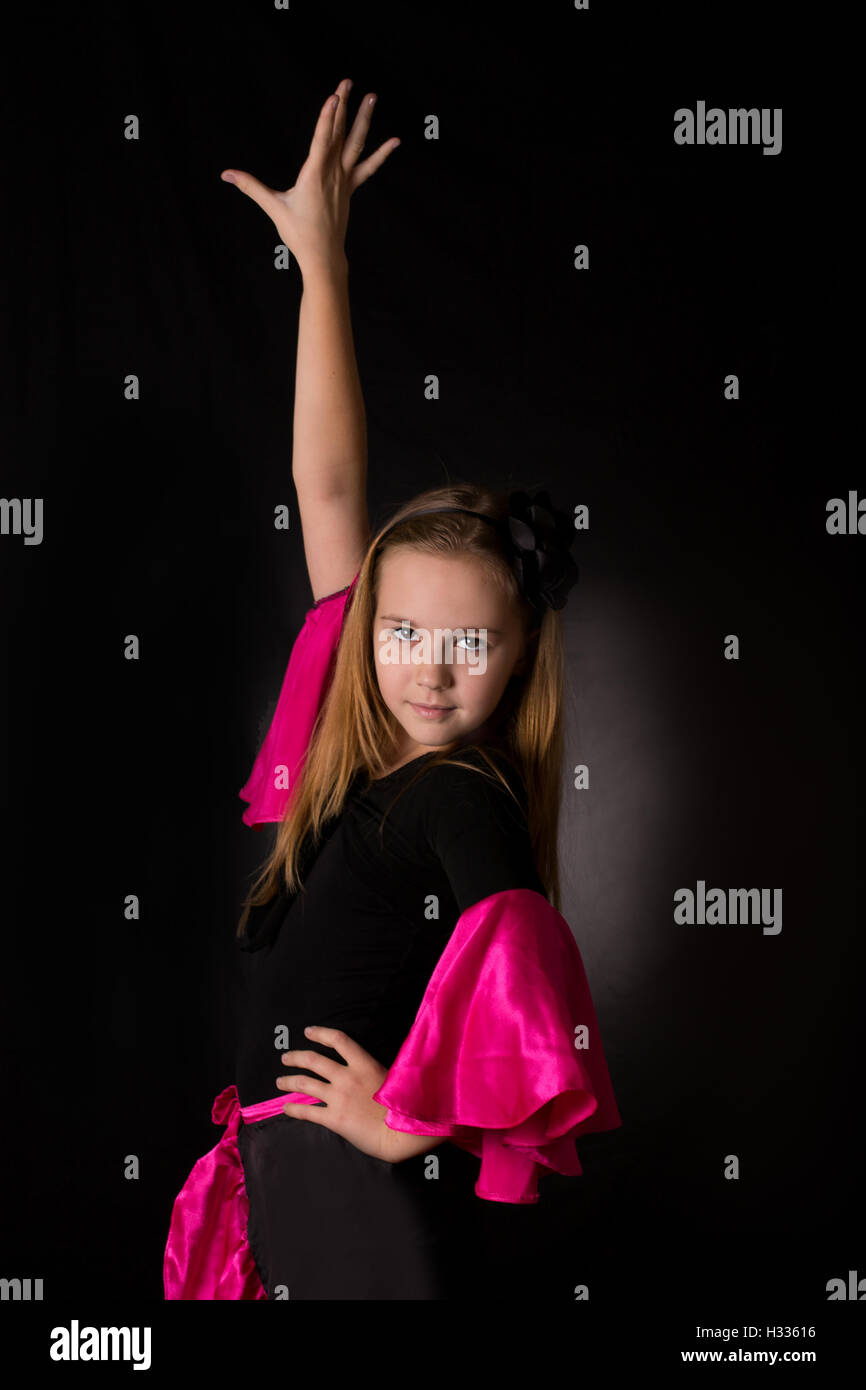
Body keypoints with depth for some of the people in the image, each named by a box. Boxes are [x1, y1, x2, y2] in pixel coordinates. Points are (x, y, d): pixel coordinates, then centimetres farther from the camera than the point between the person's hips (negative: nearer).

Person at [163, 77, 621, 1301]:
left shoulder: (465, 799, -17)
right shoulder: (363, 746, 1)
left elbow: (526, 968, -34)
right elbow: (328, 489, 5)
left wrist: (411, 1118, -19)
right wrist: (320, 261, 7)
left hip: (381, 1203, -7)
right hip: (291, 1183, 7)